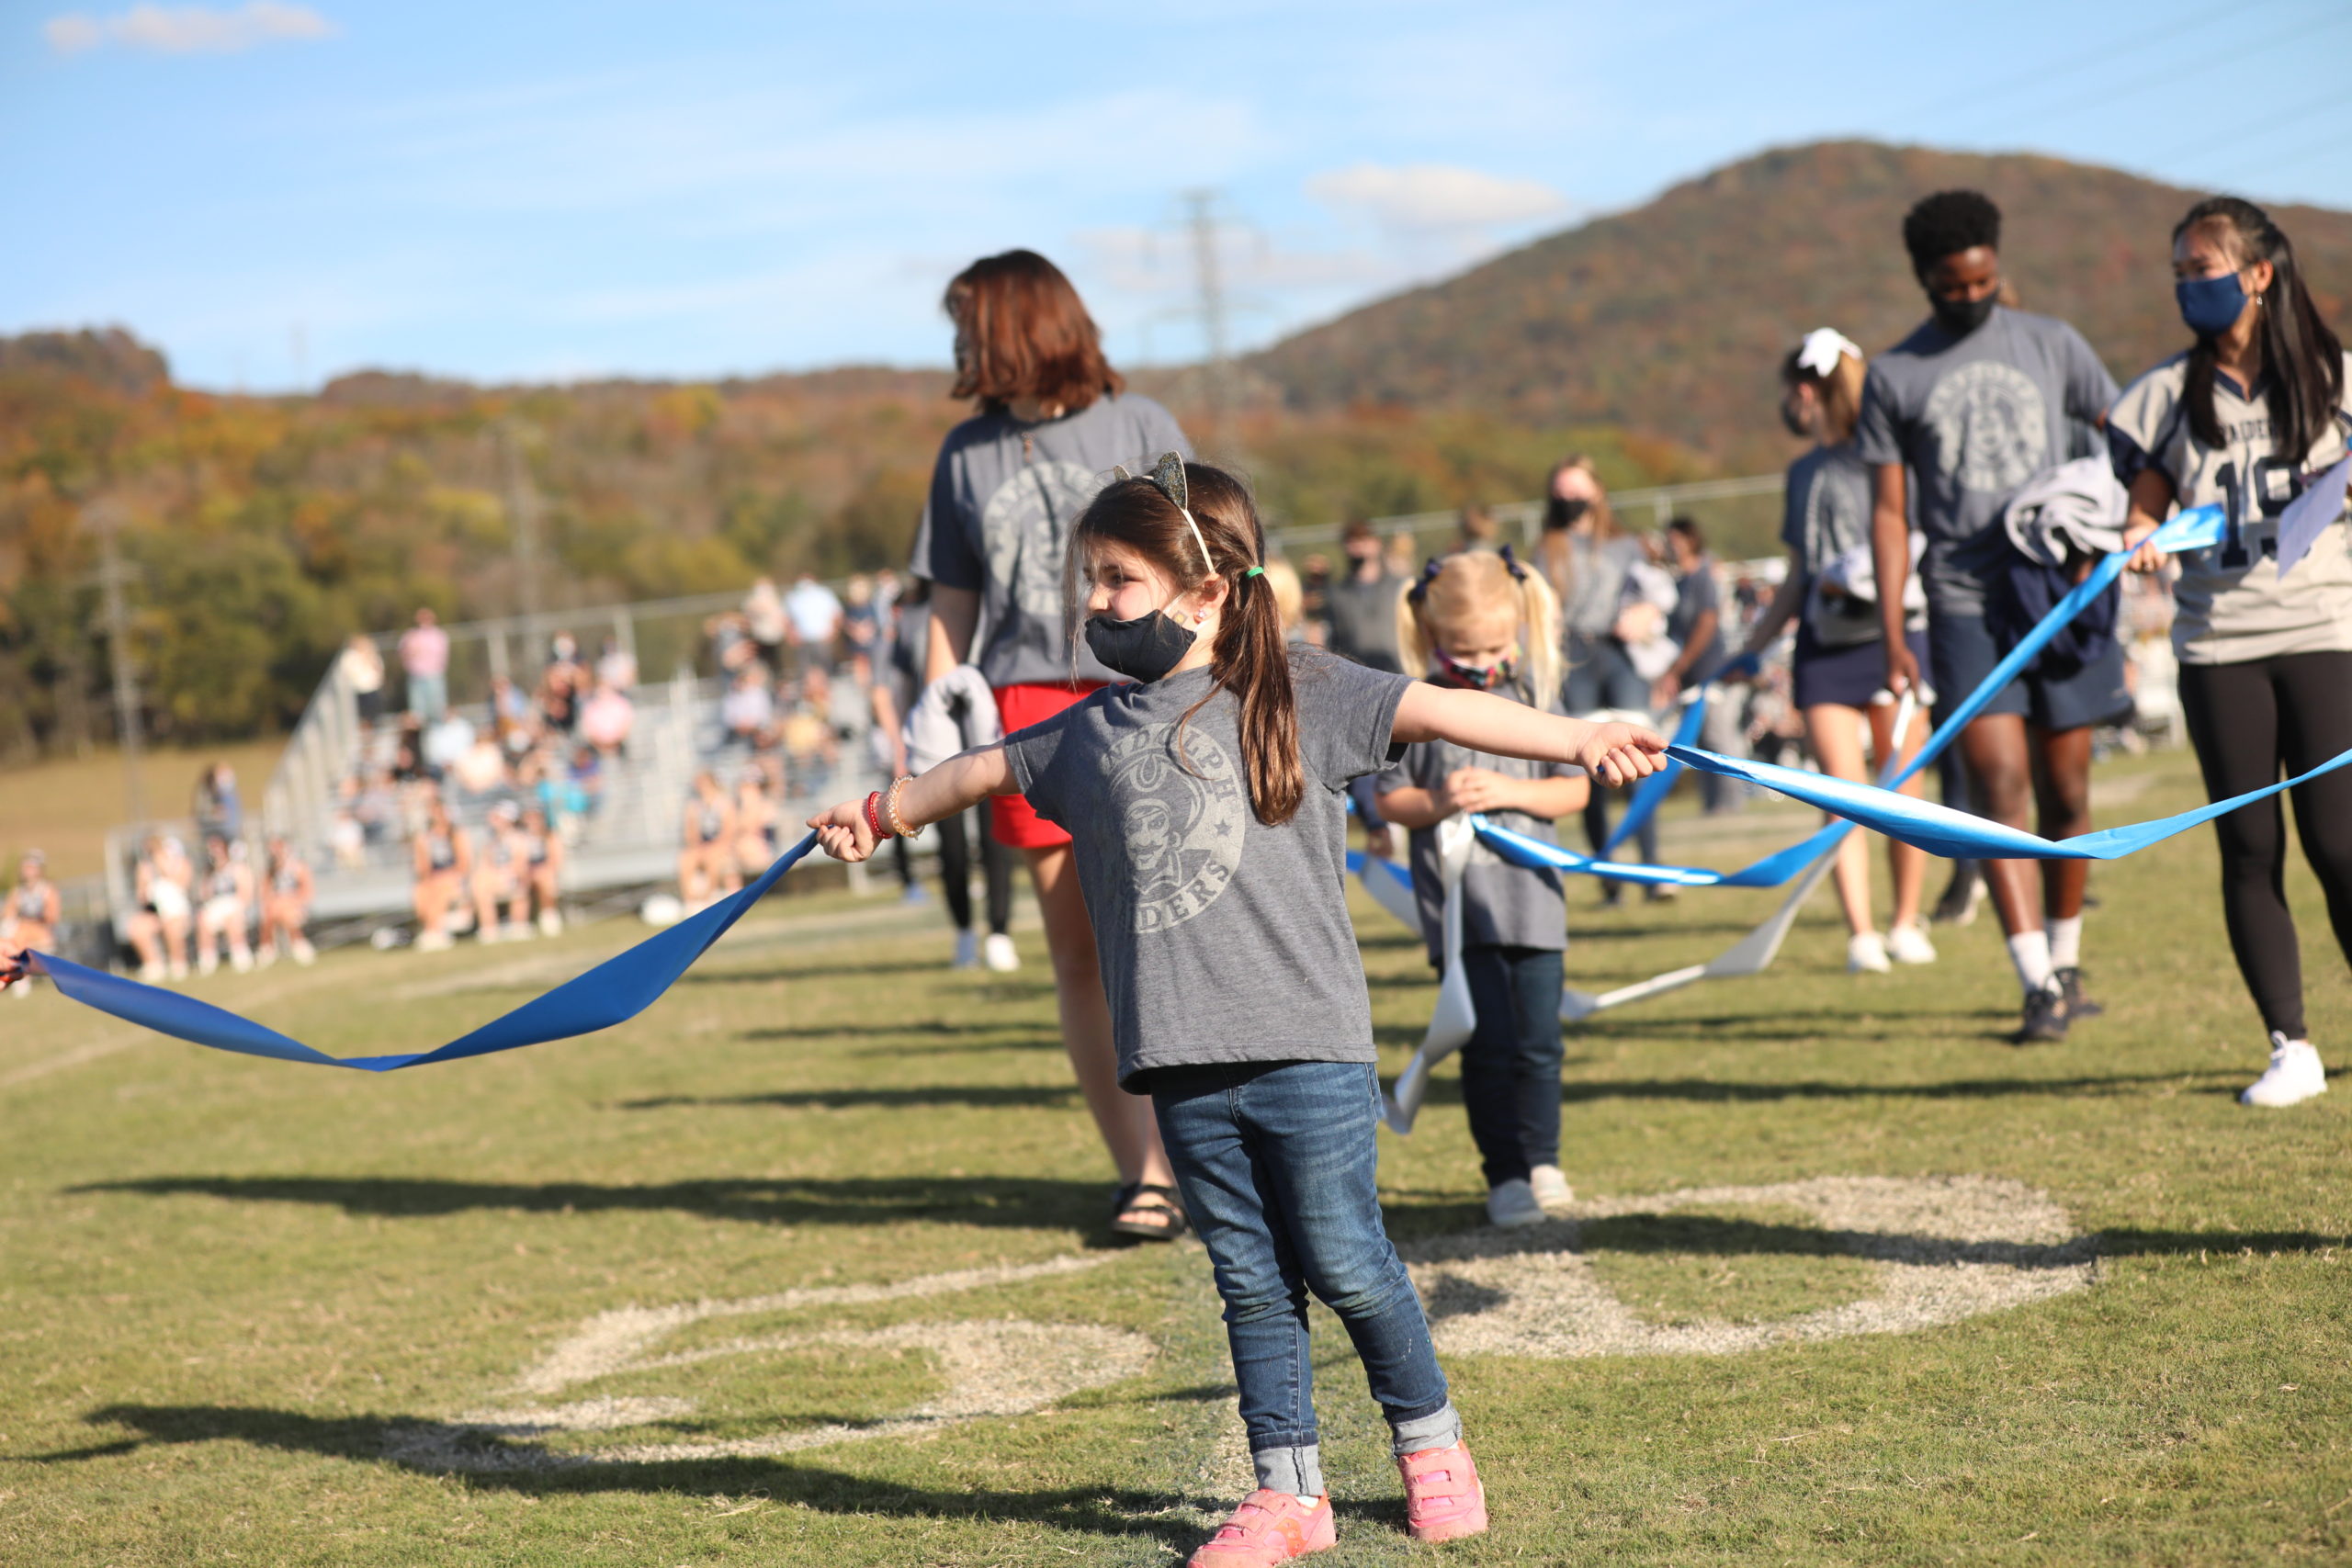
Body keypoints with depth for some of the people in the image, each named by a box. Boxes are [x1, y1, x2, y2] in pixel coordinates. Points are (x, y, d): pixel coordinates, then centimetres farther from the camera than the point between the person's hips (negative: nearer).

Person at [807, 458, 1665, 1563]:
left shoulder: (1296, 693, -1)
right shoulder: (1092, 729, 13)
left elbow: (1434, 711, -8)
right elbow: (986, 770, 29)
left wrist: (1578, 739, -16)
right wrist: (881, 814, 42)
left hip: (1305, 1044, -4)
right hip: (1182, 1059, 4)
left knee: (1345, 1263, 1)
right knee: (1250, 1282, 8)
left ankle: (1430, 1443, 22)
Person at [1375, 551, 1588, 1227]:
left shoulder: (1534, 695, 4)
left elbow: (1574, 789, 4)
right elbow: (1389, 798, 3)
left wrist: (1509, 791, -11)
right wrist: (1435, 804, -16)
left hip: (1531, 893, 2)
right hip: (1457, 900, -2)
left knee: (1539, 1040, 5)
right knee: (1489, 1043, -4)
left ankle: (1540, 1159, 22)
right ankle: (1505, 1174, 5)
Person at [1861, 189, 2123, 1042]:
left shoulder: (2051, 345, 9)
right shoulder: (1893, 378, 7)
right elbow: (1889, 512, 6)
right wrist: (1892, 635, -1)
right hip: (1965, 603, -2)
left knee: (2066, 790, 6)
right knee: (1998, 781, -15)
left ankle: (2065, 961, 23)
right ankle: (2037, 983, -19)